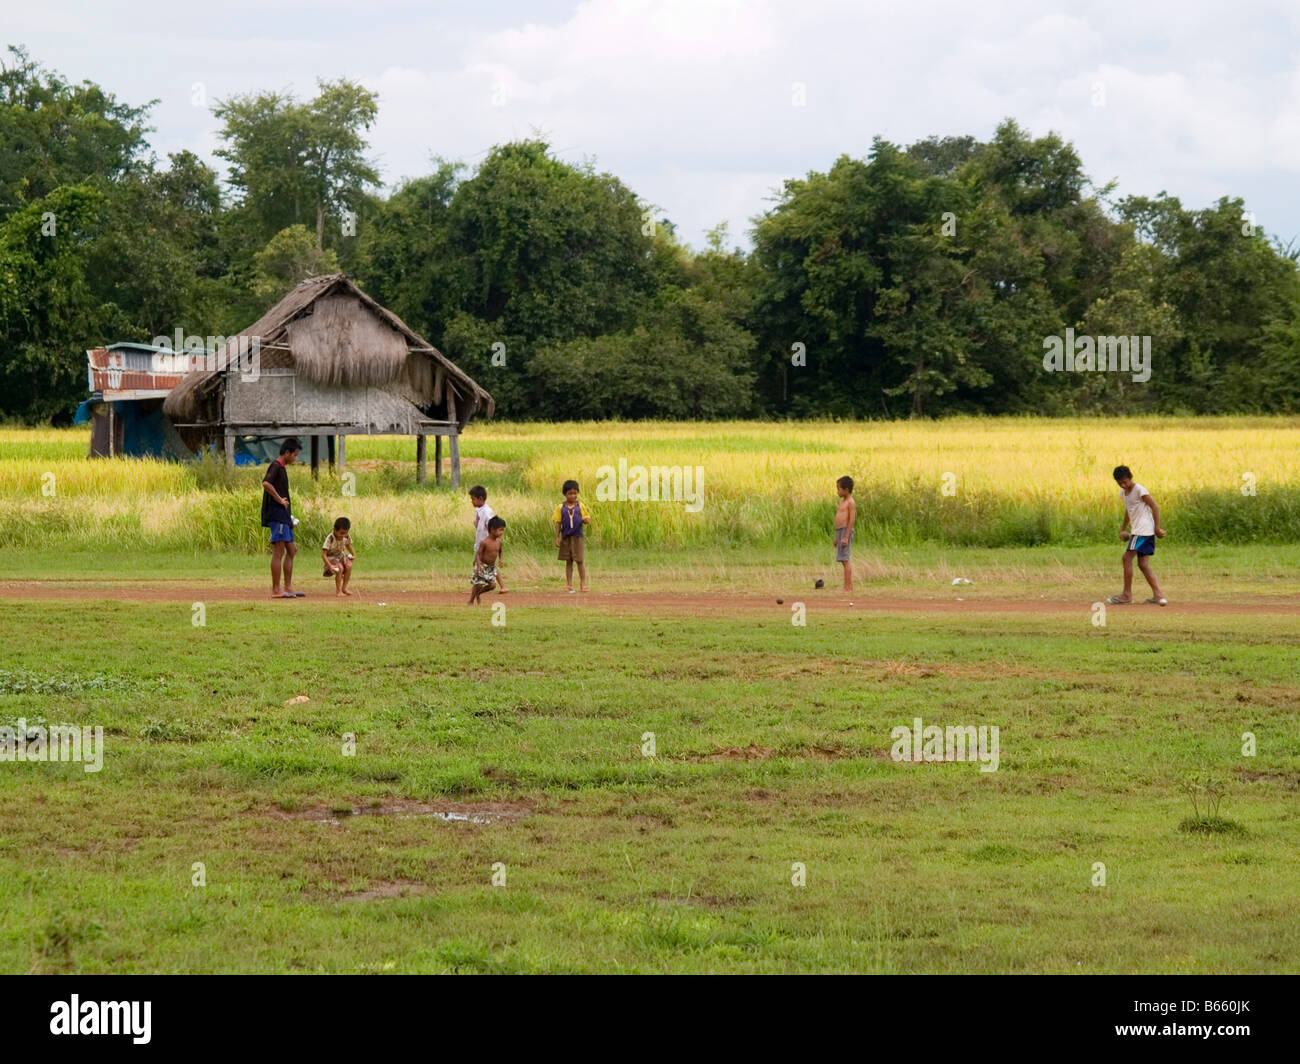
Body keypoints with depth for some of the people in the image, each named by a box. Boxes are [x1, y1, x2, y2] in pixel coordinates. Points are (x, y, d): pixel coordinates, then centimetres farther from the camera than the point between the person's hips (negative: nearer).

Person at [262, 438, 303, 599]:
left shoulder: (282, 468, 20)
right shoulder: (276, 466, -11)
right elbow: (266, 483, -29)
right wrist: (279, 499, -21)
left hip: (284, 515, 11)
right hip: (277, 515, -11)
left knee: (291, 550, 14)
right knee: (279, 552, -10)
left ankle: (288, 587, 18)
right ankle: (276, 590, -10)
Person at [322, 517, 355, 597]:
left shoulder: (346, 536, -9)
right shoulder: (330, 539, -26)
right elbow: (323, 554, -28)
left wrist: (353, 555, 14)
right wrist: (330, 566, -36)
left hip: (341, 556, 5)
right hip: (331, 557, -5)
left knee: (349, 566, -24)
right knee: (340, 568, -32)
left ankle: (344, 588, -9)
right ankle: (338, 590, -18)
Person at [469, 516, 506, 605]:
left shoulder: (498, 542, -2)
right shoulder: (485, 542, -22)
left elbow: (499, 551, 18)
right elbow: (478, 554, -20)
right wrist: (478, 565, -32)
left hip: (492, 567, 6)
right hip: (482, 566, -6)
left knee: (492, 584, -2)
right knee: (478, 584, -4)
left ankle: (478, 594, 23)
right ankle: (470, 602, 13)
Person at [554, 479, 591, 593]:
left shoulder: (580, 506, 2)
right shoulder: (561, 508, 2)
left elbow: (587, 519, 7)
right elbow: (558, 523, 3)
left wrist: (586, 520, -18)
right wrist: (557, 538, -2)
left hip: (578, 537, -1)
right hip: (566, 537, 1)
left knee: (580, 561, -2)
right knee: (568, 562, 7)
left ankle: (583, 584, 4)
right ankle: (569, 585, 12)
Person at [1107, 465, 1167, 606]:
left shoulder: (1140, 490, -12)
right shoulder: (1123, 492, 14)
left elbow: (1155, 508, -13)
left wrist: (1157, 528, -15)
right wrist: (1123, 528, 31)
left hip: (1143, 529, -9)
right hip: (1137, 530, 9)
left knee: (1127, 557, -11)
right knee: (1143, 564, 4)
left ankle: (1127, 594, -8)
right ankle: (1158, 595, 0)